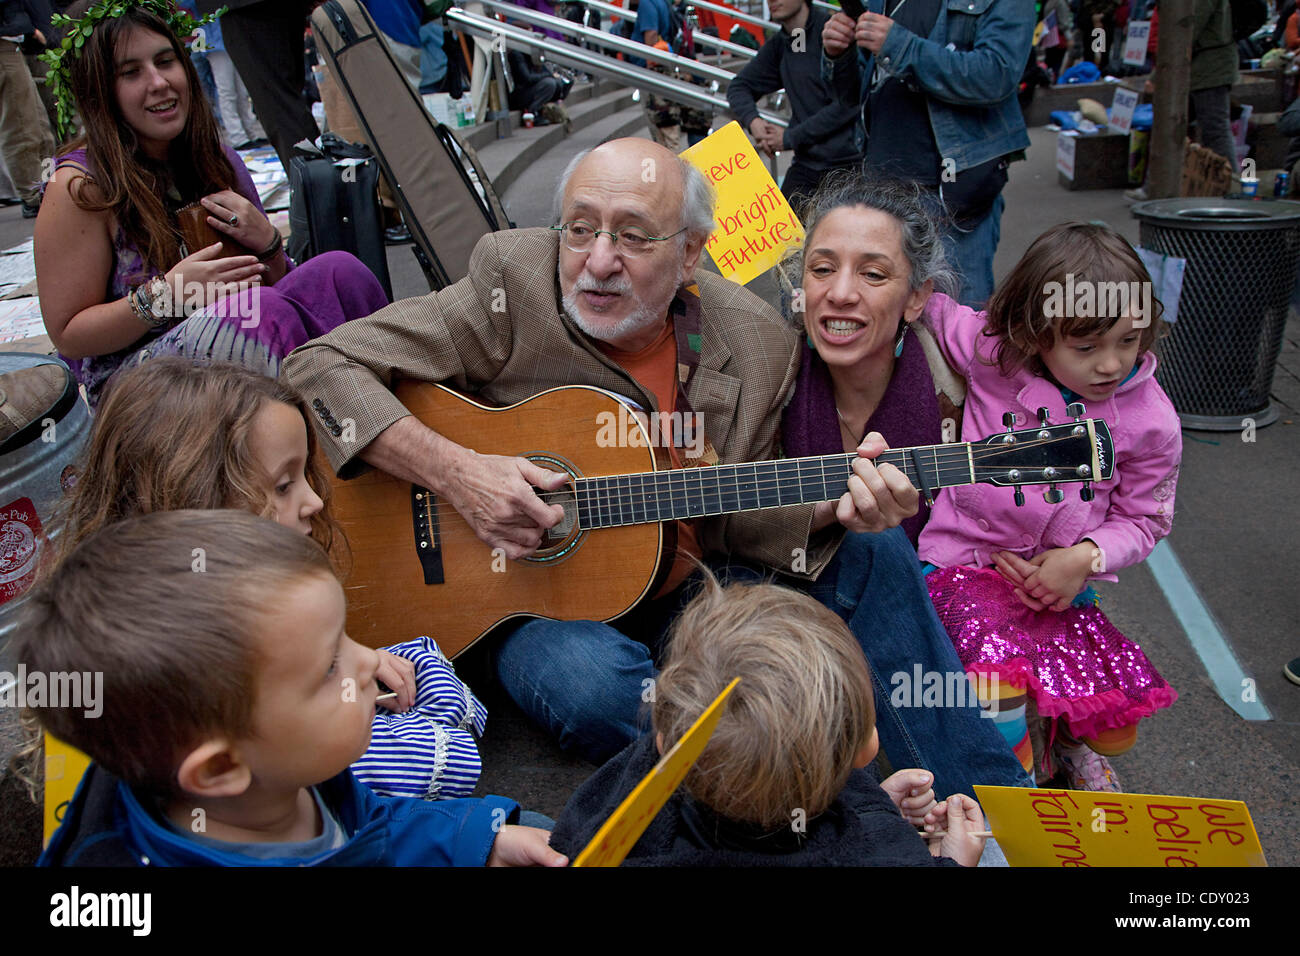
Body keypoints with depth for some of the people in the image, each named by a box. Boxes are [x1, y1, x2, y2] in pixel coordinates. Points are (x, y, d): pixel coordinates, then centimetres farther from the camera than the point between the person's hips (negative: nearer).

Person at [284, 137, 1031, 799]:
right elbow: (319, 366, -18)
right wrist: (454, 472, -29)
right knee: (594, 680, -36)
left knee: (877, 550, -8)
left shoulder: (756, 344, -5)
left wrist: (831, 508, -19)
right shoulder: (513, 292, -17)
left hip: (680, 585, 4)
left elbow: (730, 518, 2)